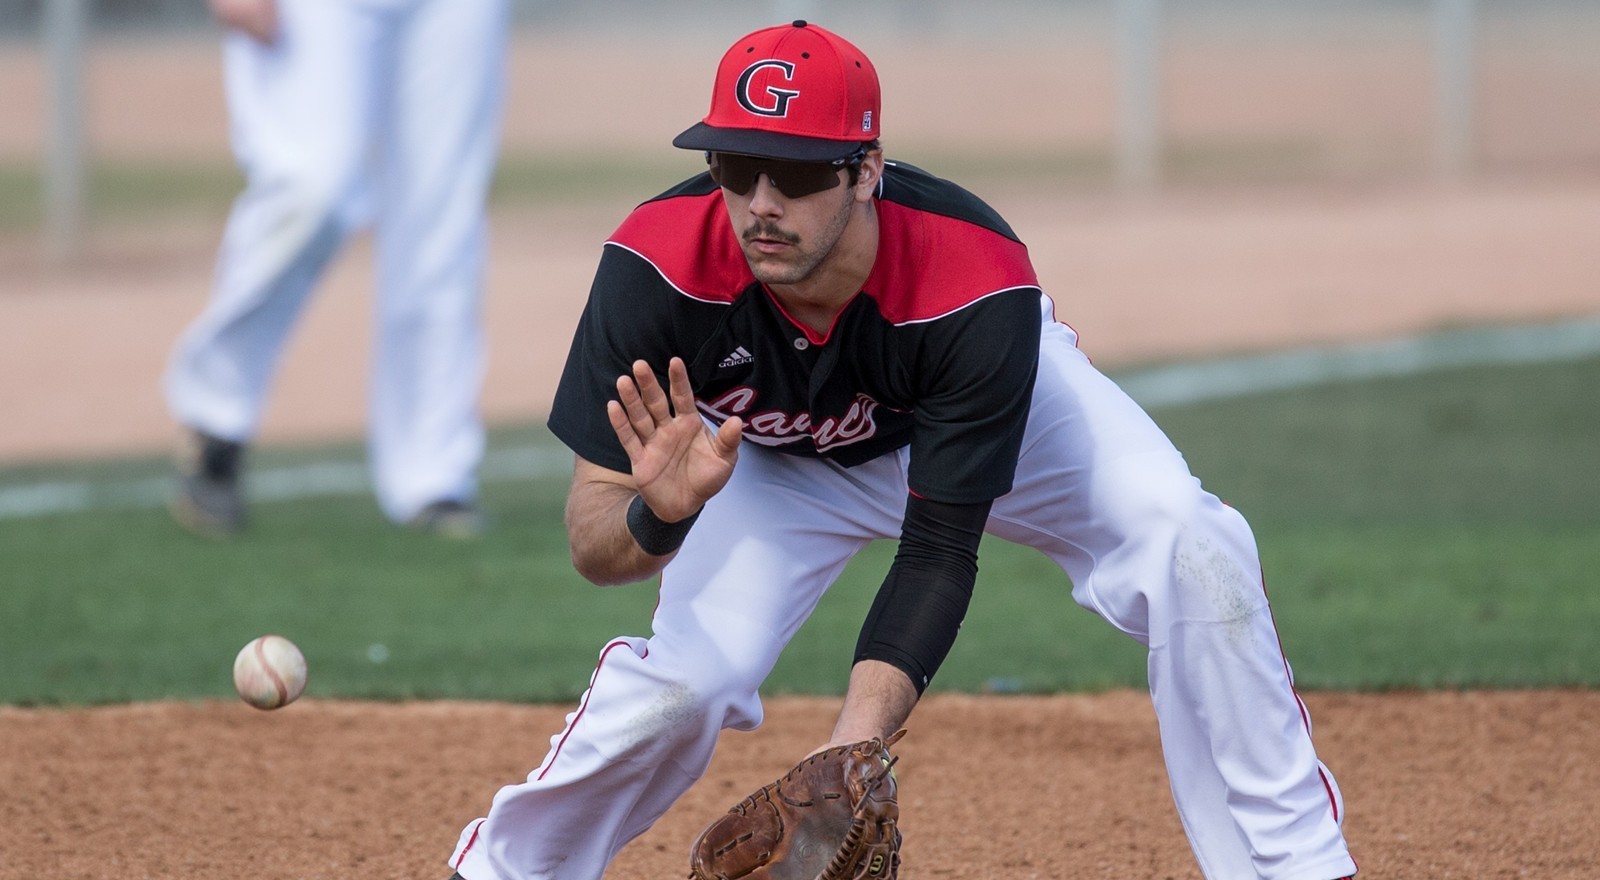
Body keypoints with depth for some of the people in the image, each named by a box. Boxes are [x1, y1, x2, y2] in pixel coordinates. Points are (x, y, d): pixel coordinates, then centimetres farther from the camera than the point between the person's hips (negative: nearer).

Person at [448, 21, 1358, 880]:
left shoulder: (977, 278, -41)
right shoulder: (658, 266, -37)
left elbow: (939, 556, -37)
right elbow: (590, 546, -33)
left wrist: (852, 746, -51)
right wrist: (657, 516, -58)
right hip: (780, 457, 1)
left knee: (1191, 546, -25)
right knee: (682, 679, -19)